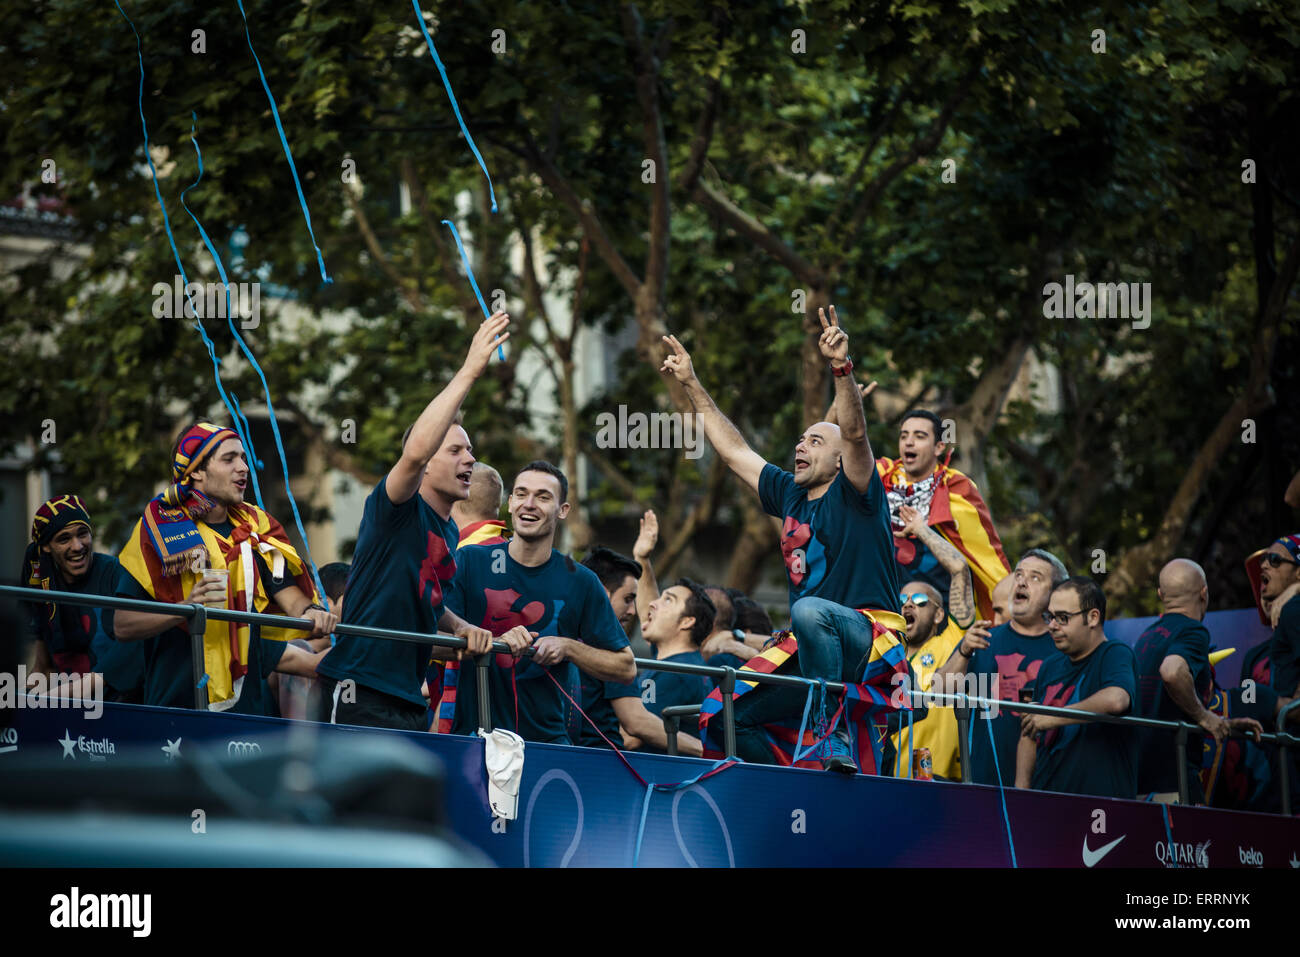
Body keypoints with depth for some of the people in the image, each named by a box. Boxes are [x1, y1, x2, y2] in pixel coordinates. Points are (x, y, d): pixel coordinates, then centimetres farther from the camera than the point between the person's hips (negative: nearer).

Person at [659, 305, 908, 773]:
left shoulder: (855, 493, -2)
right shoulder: (790, 495, 17)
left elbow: (855, 432, -20)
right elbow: (734, 450, 23)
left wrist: (840, 367, -34)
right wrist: (691, 384, 23)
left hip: (871, 639, -8)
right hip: (813, 648, 8)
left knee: (809, 611, -39)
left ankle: (835, 733, -33)